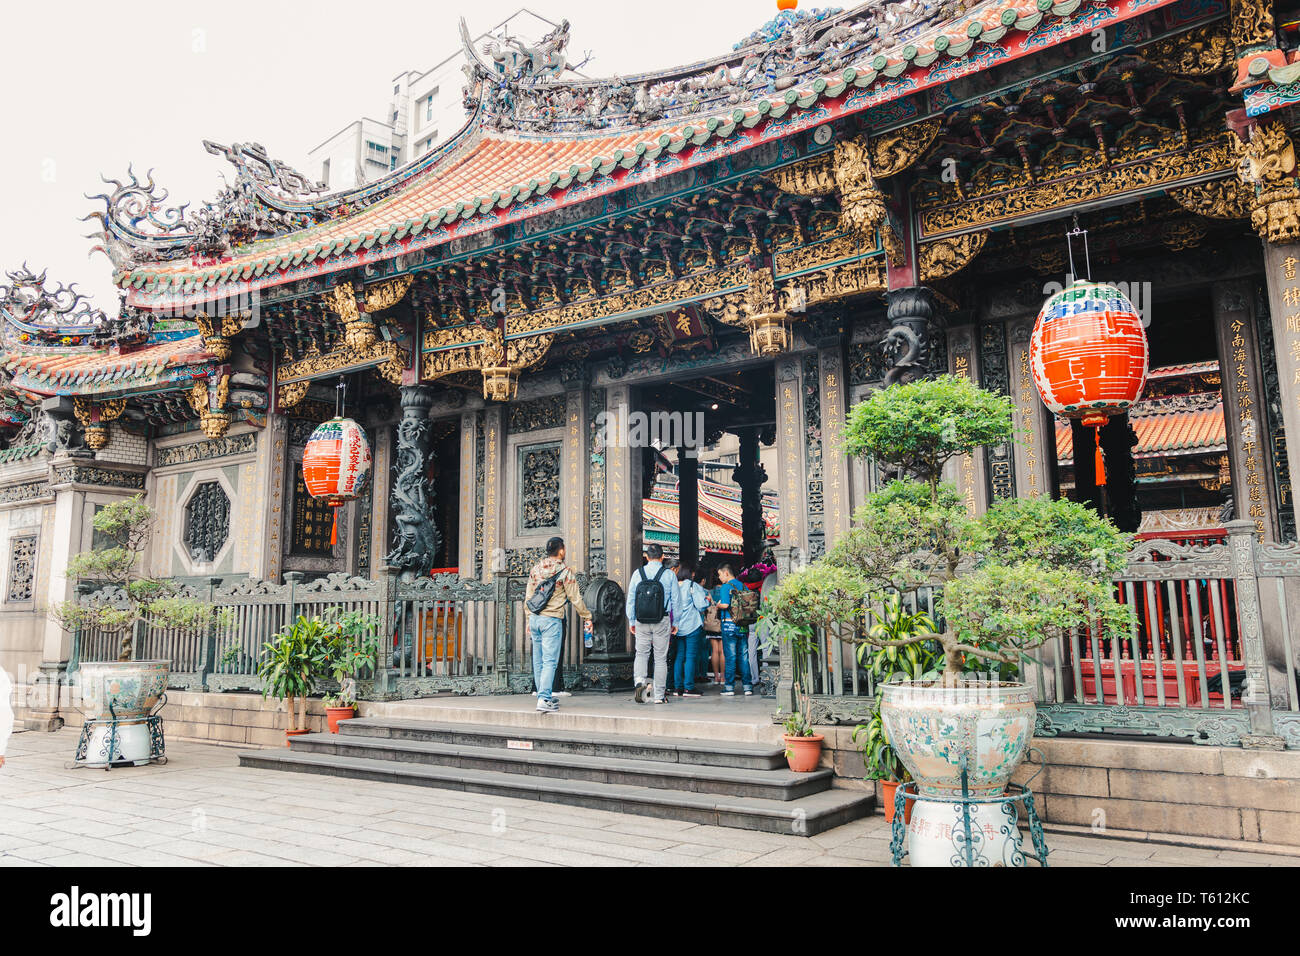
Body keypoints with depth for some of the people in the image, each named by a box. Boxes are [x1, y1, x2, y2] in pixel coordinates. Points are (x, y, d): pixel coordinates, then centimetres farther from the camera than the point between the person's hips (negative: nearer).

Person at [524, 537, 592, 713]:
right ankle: (544, 699, -13)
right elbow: (575, 598, -4)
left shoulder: (536, 568, 10)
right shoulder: (565, 570, -6)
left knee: (538, 661, 12)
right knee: (550, 661, -5)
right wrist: (587, 617, 8)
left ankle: (544, 696, 22)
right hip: (552, 621, -6)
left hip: (534, 618, 6)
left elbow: (528, 597, 13)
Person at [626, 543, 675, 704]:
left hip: (641, 621, 1)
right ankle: (659, 696, 11)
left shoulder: (638, 573, 1)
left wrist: (632, 621, 12)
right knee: (661, 657, 7)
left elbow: (630, 600, 3)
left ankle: (639, 680, -14)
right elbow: (675, 600, 1)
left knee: (641, 653, 13)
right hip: (662, 621, -1)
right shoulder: (669, 574, -2)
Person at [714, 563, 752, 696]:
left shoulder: (725, 587, -8)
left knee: (730, 657, 0)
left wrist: (717, 605, 1)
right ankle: (747, 687, 8)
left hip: (729, 624, -5)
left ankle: (729, 687, 2)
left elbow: (725, 604, -19)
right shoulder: (743, 586, 10)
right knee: (744, 657, 8)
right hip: (743, 625, 5)